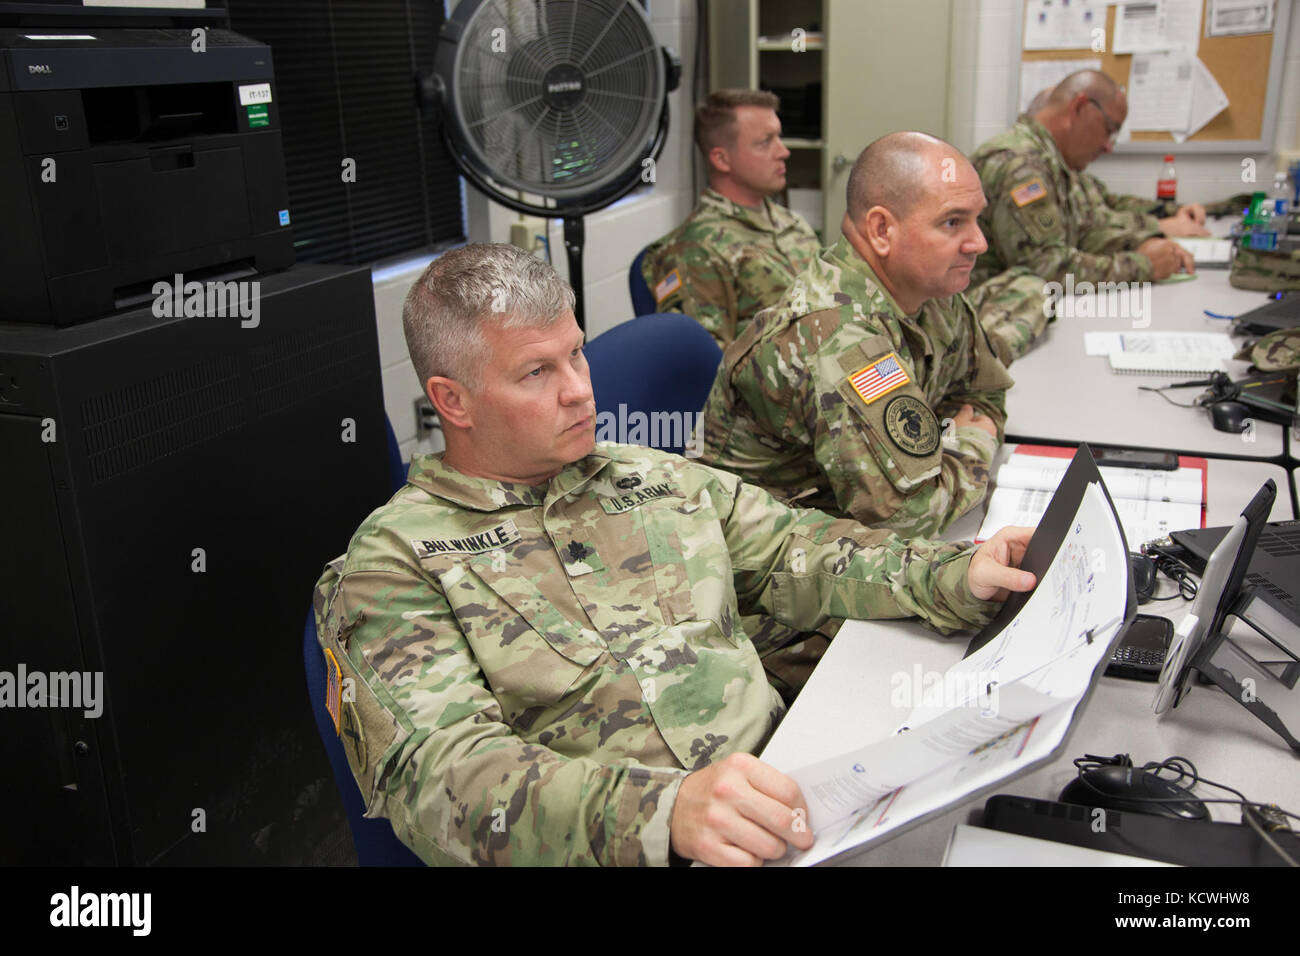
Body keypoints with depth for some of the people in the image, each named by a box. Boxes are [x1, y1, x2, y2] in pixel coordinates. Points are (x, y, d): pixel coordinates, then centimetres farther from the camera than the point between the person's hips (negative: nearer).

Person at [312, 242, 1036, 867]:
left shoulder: (659, 478, 17)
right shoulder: (394, 563, -3)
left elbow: (798, 554, 16)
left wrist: (953, 574, -1)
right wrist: (661, 811, -31)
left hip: (781, 796, 5)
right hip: (612, 846, -4)